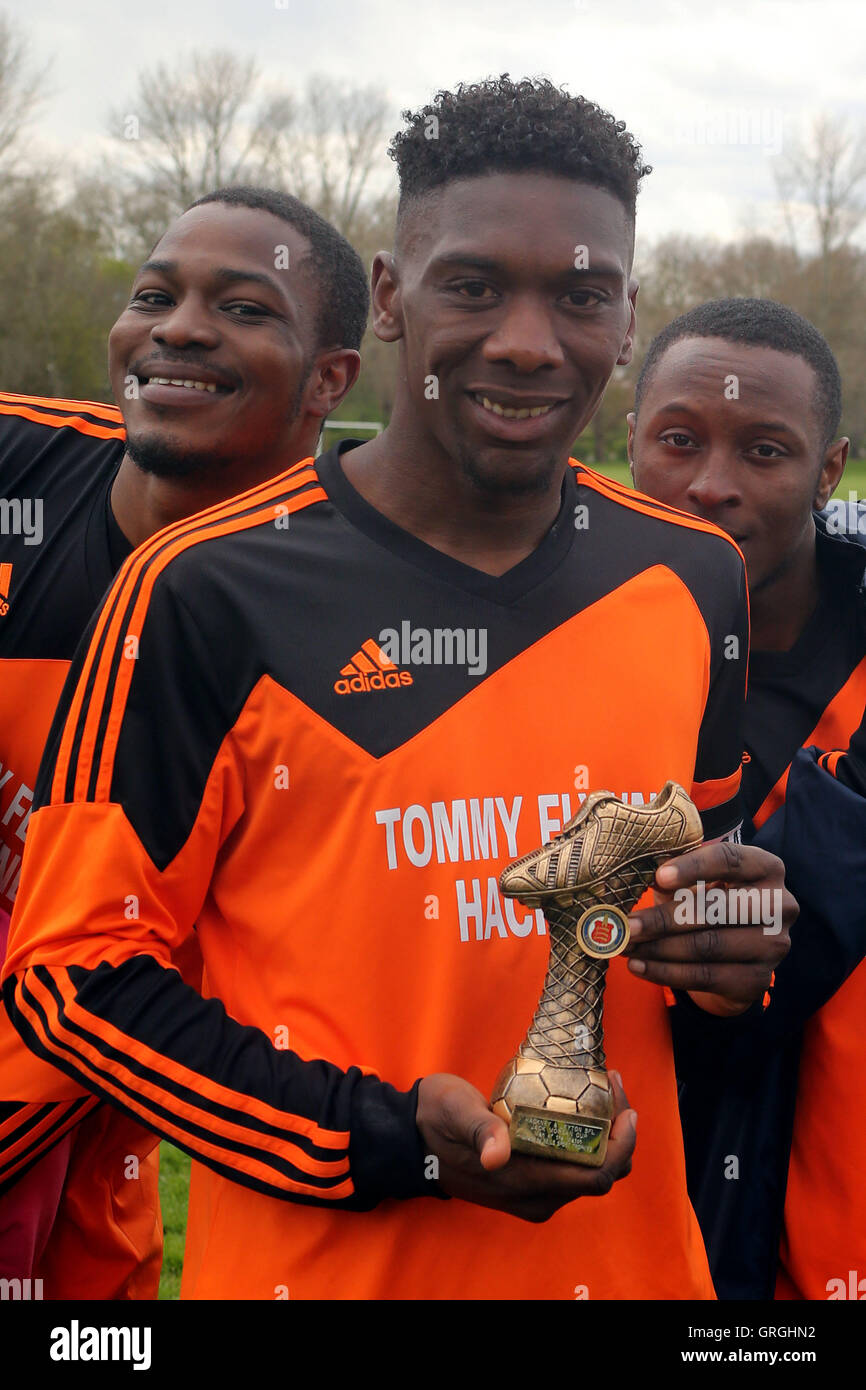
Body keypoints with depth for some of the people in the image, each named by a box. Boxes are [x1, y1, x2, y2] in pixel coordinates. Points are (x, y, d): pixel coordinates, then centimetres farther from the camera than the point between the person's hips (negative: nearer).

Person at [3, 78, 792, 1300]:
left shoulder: (692, 583, 2)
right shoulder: (209, 592, -13)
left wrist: (738, 943, -7)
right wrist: (389, 1144, -20)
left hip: (636, 1259, 5)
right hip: (319, 1264, -4)